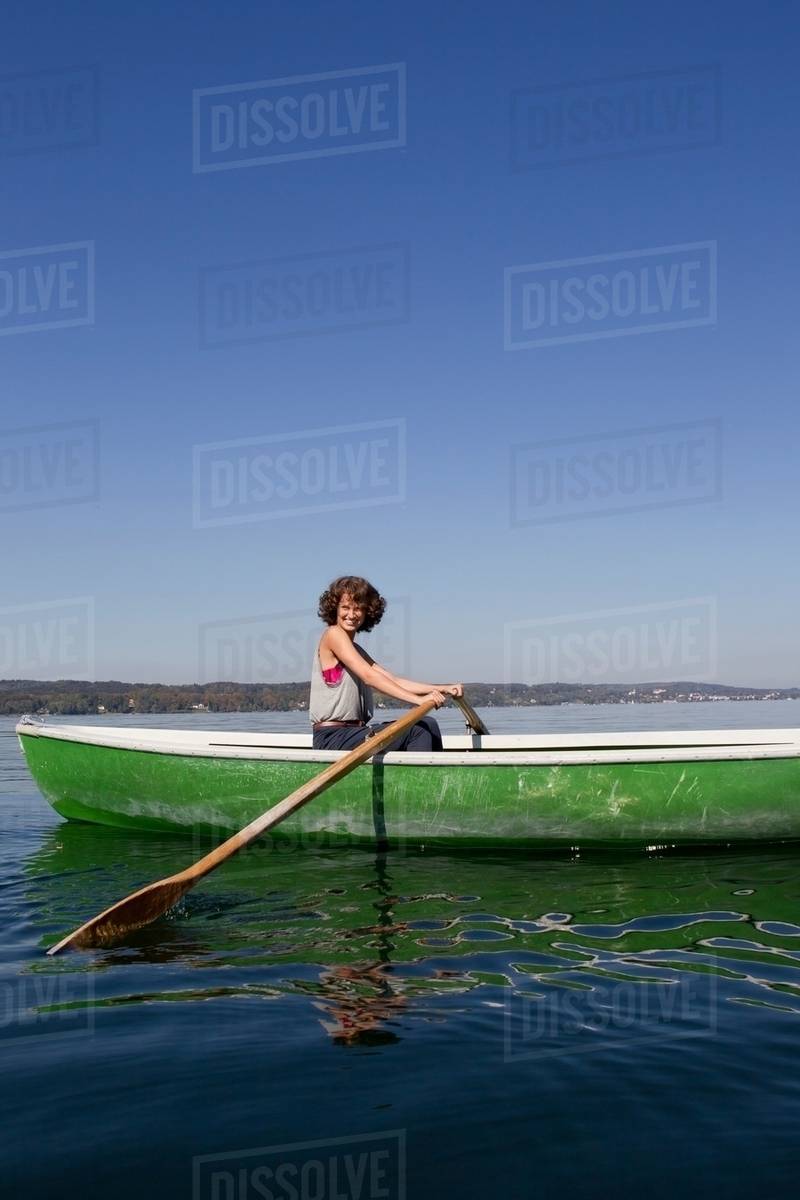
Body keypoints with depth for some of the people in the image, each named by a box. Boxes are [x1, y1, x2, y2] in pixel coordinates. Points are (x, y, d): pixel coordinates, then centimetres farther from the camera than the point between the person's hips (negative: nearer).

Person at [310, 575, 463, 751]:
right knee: (416, 731, -18)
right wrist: (418, 699, -24)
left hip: (353, 733, 8)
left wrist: (443, 689, -1)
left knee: (428, 724, -1)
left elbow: (394, 682, 11)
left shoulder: (356, 649, 20)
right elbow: (369, 677, -17)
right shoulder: (333, 634, -6)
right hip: (331, 738, -8)